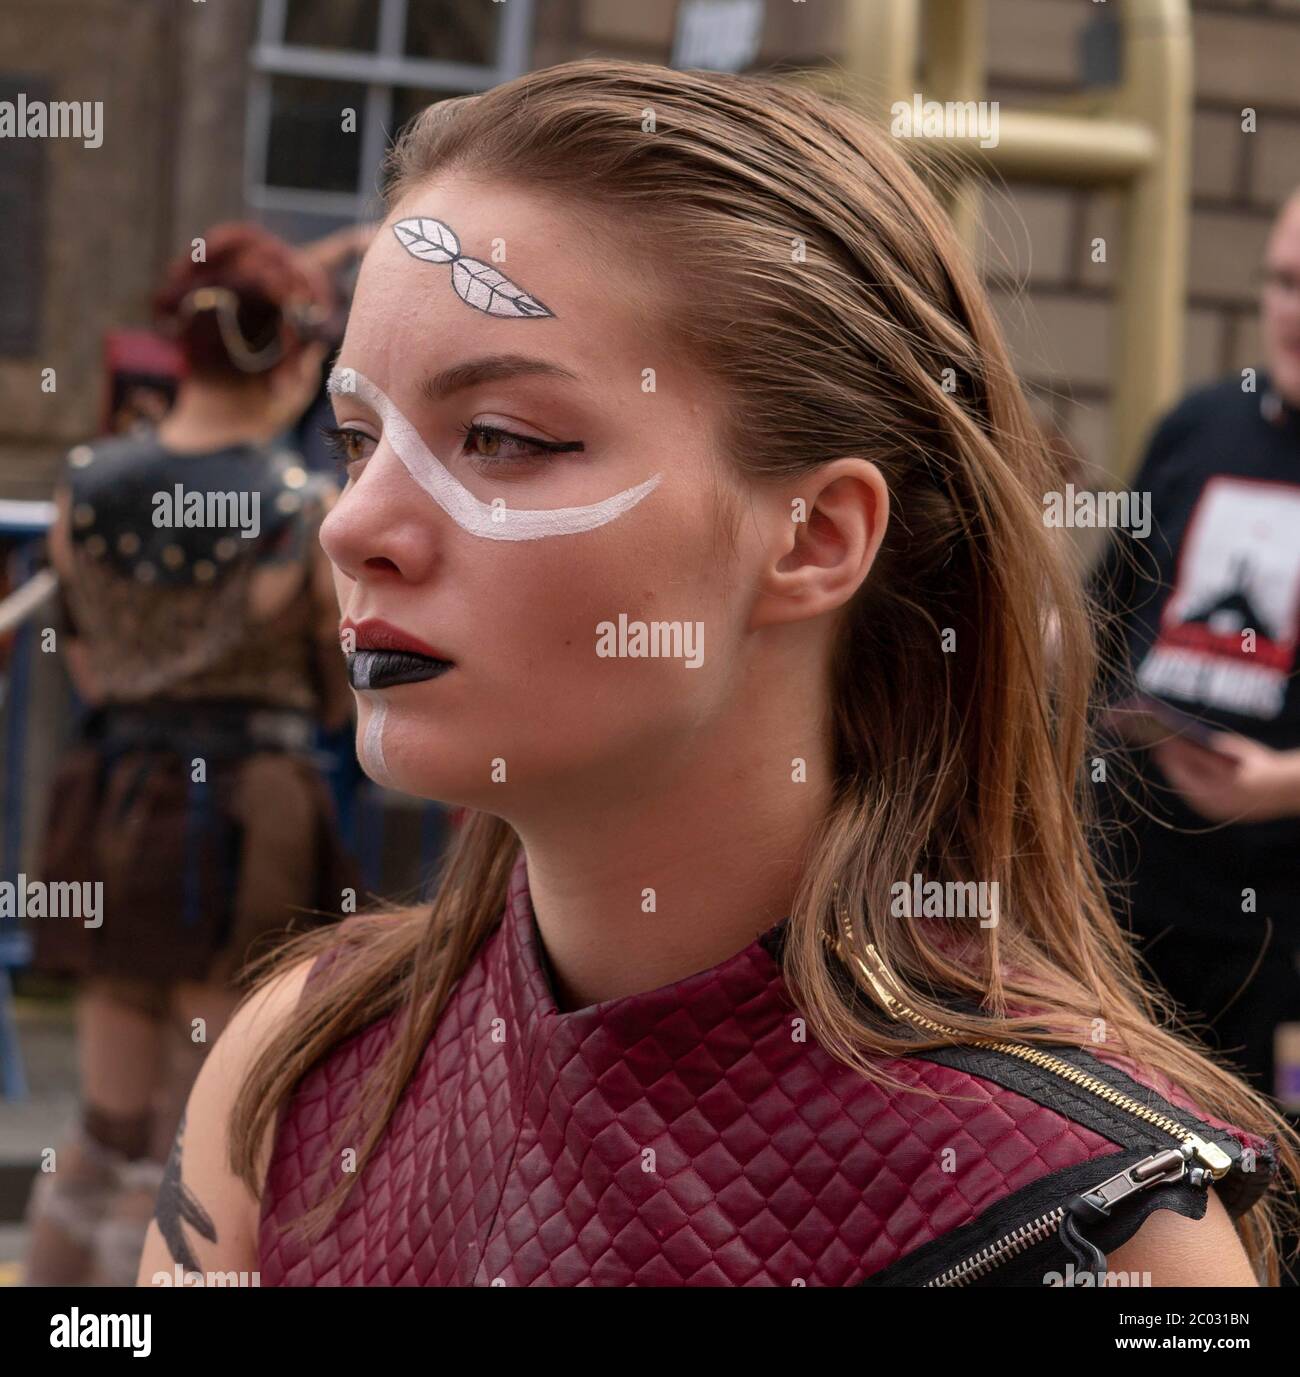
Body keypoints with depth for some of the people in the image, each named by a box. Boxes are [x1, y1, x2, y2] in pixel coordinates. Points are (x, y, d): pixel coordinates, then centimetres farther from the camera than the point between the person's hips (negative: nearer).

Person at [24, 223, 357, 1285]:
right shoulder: (313, 517, -12)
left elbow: (86, 665, 9)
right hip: (250, 824, -5)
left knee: (108, 1135, 17)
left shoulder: (86, 486, 1)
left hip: (111, 815, 5)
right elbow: (346, 702, -3)